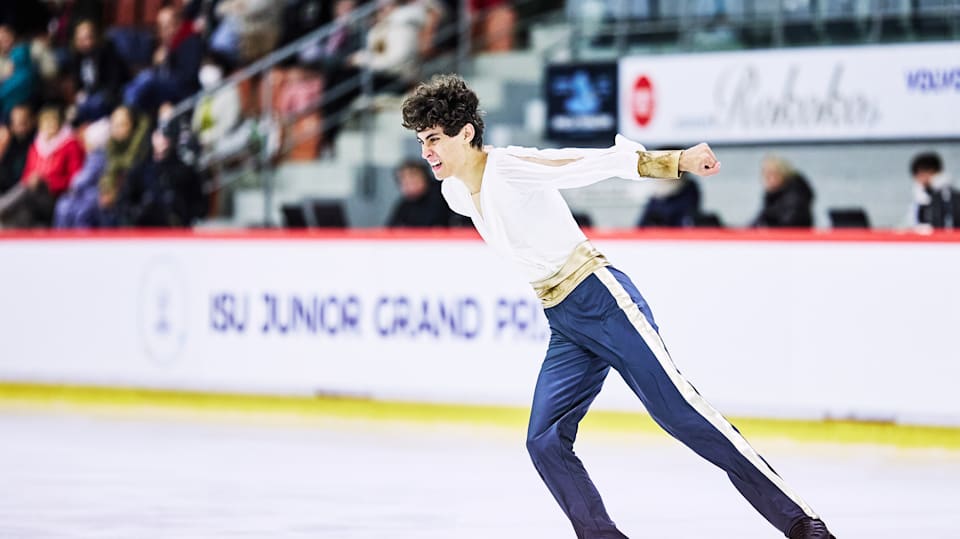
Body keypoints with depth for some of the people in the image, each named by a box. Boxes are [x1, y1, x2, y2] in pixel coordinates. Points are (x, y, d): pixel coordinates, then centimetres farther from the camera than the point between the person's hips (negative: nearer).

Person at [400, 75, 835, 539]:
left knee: (680, 412, -12)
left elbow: (596, 164, -19)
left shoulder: (508, 168, -15)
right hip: (563, 326, 8)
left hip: (602, 300, -8)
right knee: (544, 442, -7)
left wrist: (678, 161, -27)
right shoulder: (456, 195, 9)